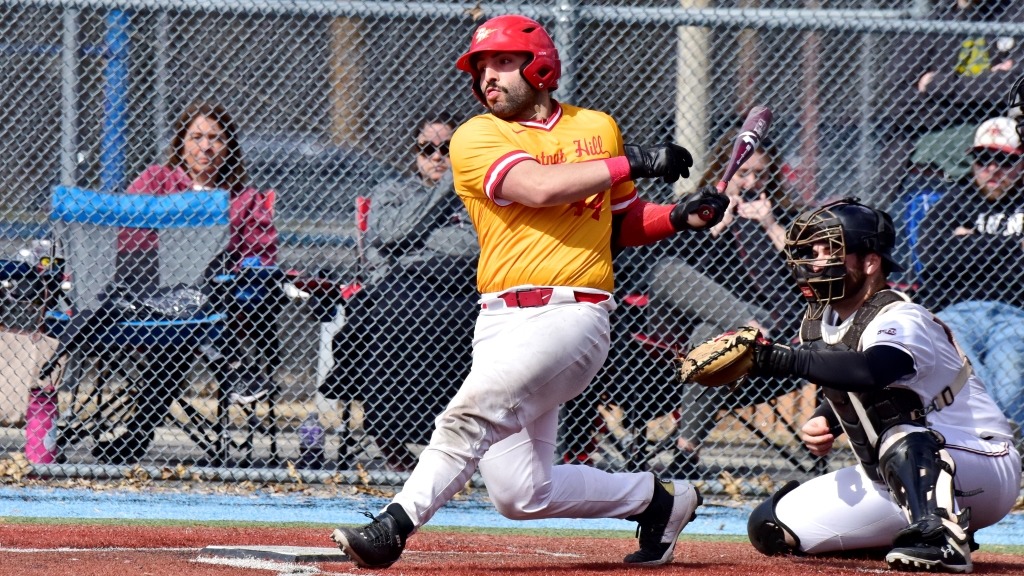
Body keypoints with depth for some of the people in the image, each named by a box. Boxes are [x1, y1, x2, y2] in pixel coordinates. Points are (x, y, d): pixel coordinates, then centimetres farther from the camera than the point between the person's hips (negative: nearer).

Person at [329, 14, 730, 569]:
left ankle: (395, 524, -28)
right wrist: (634, 162, -10)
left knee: (473, 413, -27)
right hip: (501, 321, 2)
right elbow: (537, 186, -12)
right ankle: (656, 498, 20)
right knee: (519, 493, 0)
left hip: (572, 312, -2)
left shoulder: (598, 128, 16)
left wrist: (679, 215, 8)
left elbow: (622, 225, 27)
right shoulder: (475, 138, 6)